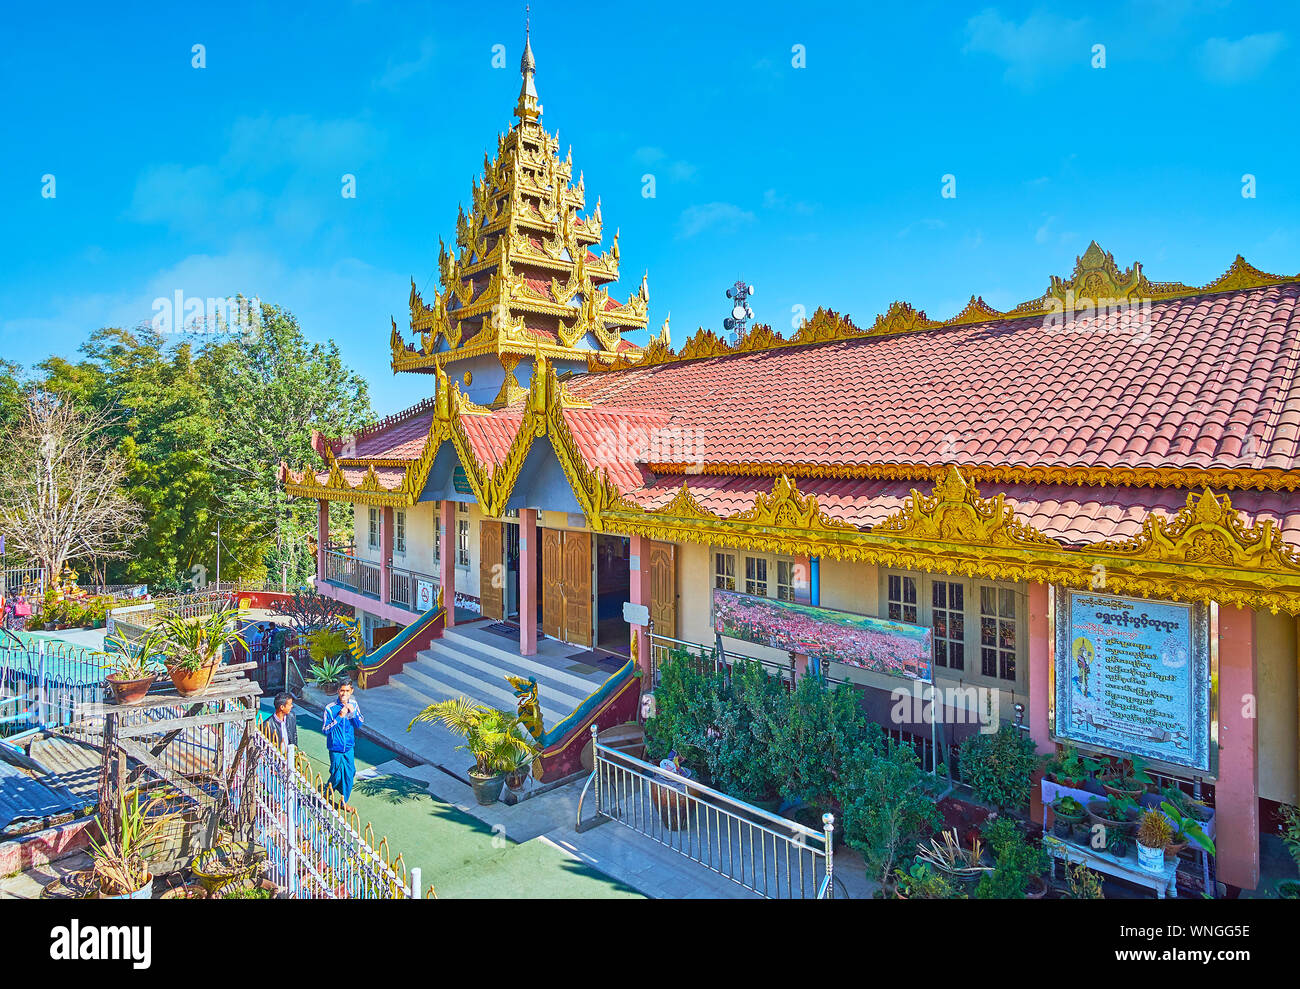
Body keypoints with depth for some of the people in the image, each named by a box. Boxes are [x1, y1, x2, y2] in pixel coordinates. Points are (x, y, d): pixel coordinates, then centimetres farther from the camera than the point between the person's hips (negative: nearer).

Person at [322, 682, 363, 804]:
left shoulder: (353, 705, -3)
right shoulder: (330, 708, -16)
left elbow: (360, 724, 1)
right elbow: (325, 729, -15)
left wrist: (353, 712, -17)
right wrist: (340, 716, -24)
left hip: (349, 747, 4)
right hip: (336, 748, -4)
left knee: (349, 775, 10)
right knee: (337, 775, 6)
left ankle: (344, 801, 28)